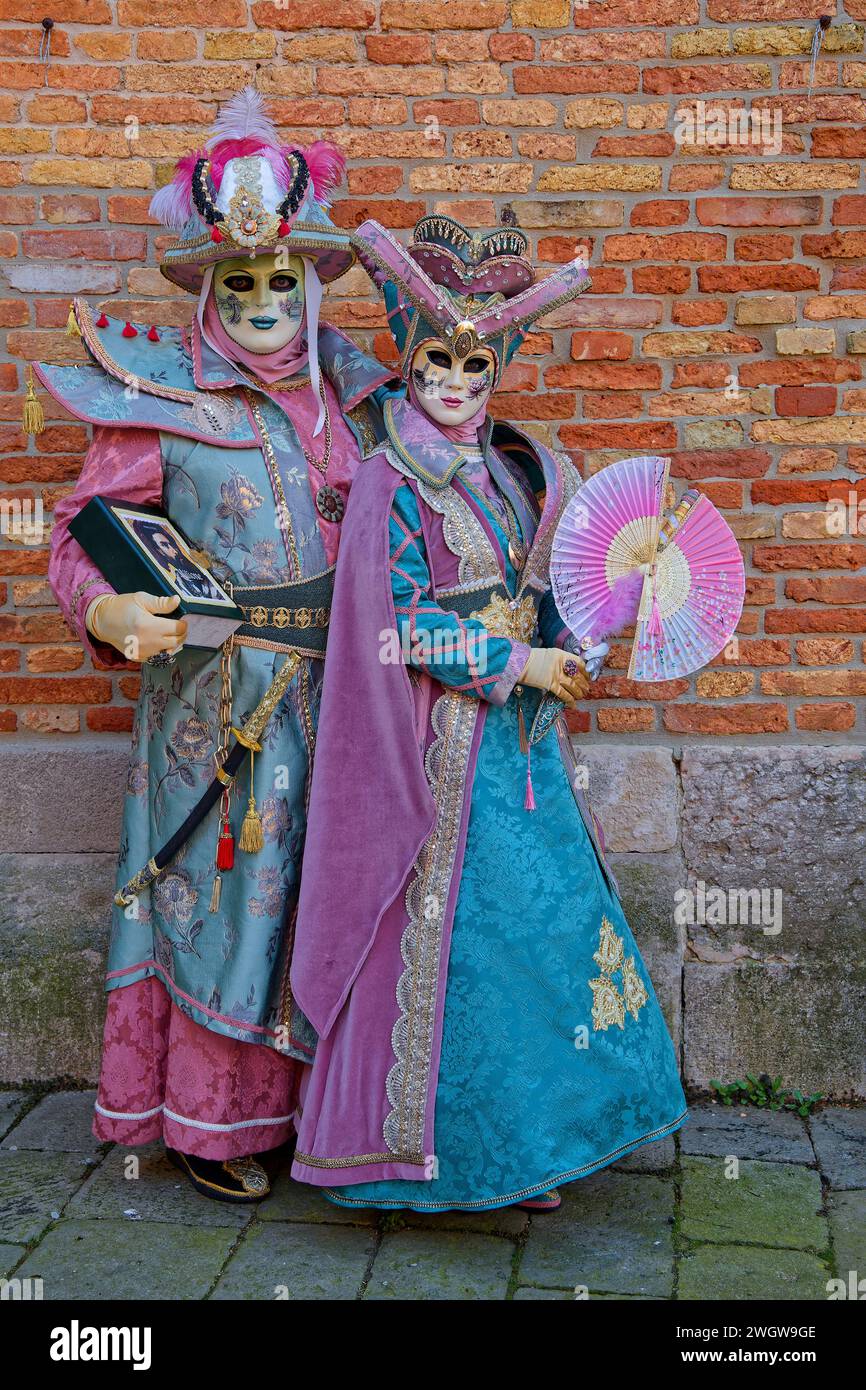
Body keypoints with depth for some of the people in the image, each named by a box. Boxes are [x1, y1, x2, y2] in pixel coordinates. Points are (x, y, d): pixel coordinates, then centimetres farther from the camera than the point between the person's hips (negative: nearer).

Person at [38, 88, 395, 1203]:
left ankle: (299, 1098, 29)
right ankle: (206, 1121, 22)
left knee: (312, 885, 12)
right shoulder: (165, 397, -6)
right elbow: (80, 527, -7)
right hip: (216, 690, -4)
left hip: (331, 690, 5)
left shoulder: (349, 391, 8)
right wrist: (107, 612, -26)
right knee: (222, 890, 5)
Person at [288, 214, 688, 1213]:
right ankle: (440, 1150, 14)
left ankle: (521, 1142, 21)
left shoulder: (512, 473, 12)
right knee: (454, 931, -2)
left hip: (519, 733, 7)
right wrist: (514, 661, -13)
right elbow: (396, 627, -13)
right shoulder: (394, 484, -7)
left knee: (543, 925, 8)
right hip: (444, 740, -6)